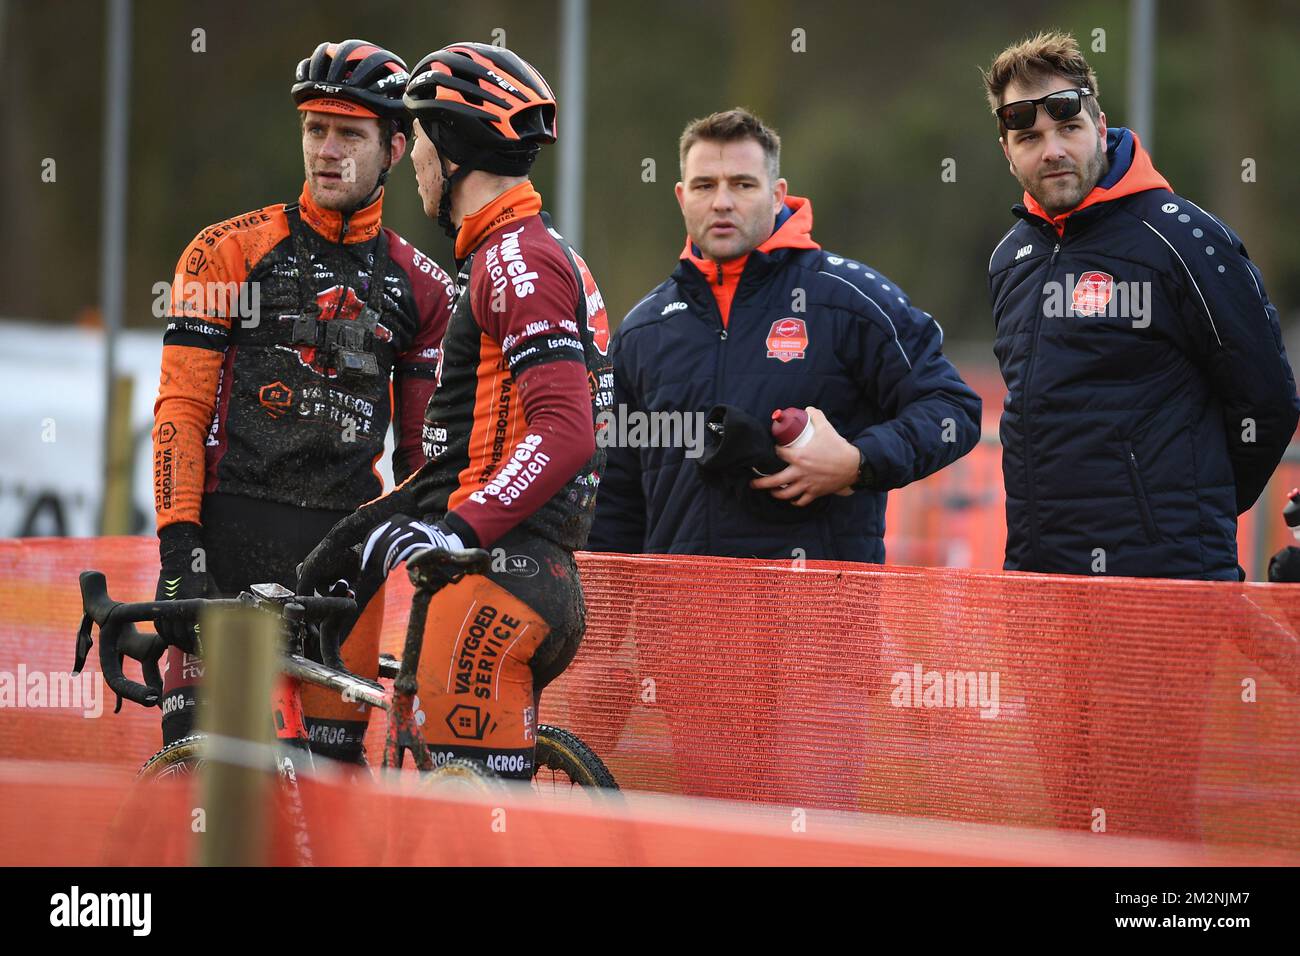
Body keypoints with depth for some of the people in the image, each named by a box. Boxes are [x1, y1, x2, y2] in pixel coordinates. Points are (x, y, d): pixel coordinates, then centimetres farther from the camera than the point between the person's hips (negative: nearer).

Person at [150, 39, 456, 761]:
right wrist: (178, 545, -14)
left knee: (334, 757, 2)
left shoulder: (420, 287, 11)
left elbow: (420, 449, 16)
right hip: (233, 535, -3)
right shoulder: (229, 252, 1)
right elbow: (181, 408, -4)